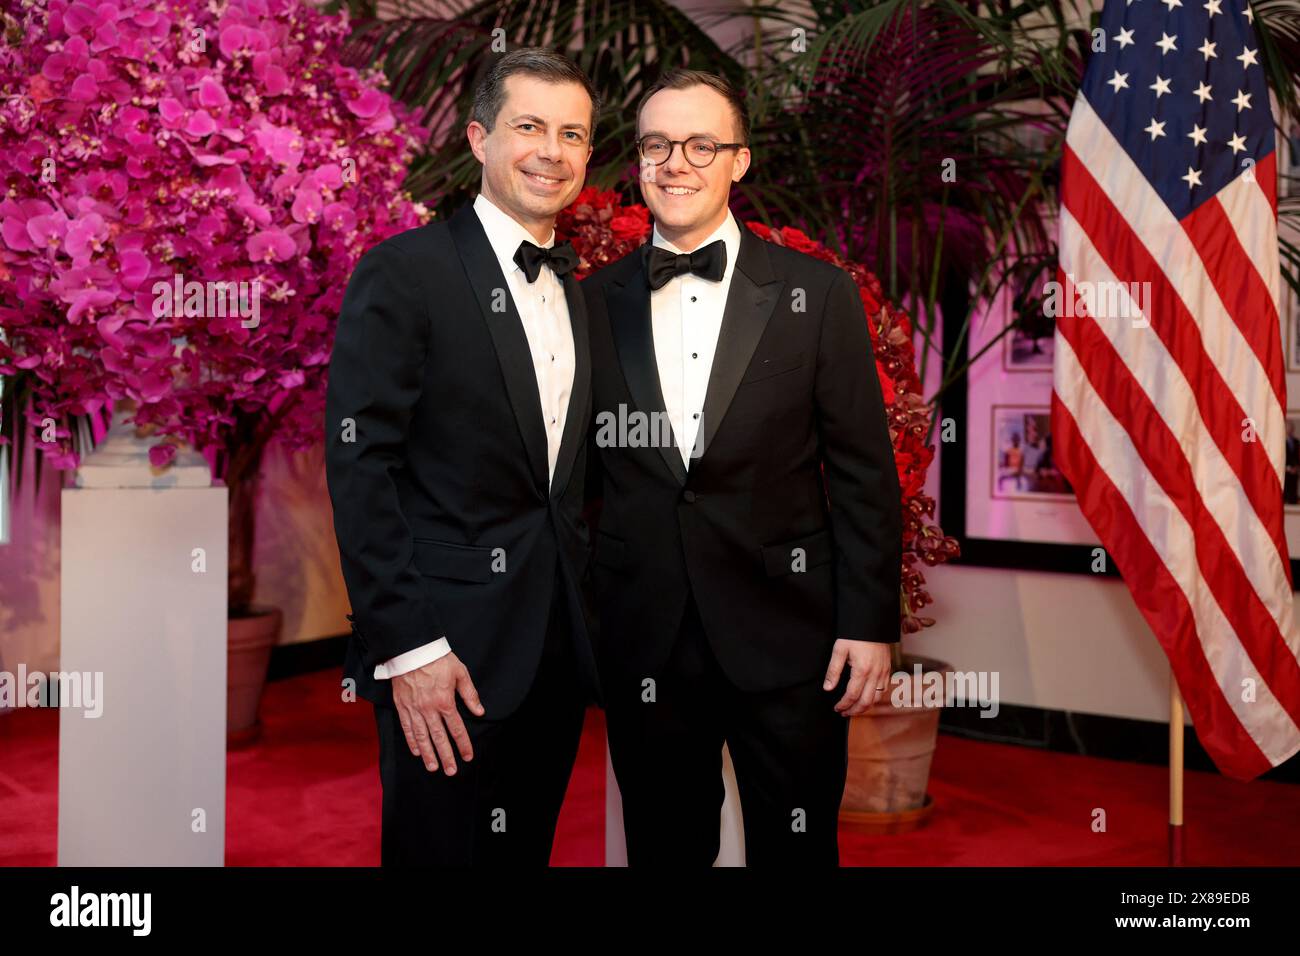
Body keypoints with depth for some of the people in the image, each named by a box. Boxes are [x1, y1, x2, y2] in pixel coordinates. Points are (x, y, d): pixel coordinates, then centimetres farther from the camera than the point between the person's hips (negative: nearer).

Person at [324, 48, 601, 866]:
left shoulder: (575, 290, 12)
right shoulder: (405, 272, -9)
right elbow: (359, 465, -14)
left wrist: (586, 606, 8)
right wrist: (408, 647, -18)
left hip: (557, 646, 7)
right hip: (447, 652, -6)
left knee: (527, 850, 17)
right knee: (444, 849, 7)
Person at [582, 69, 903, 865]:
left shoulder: (818, 295, -1)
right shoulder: (596, 303, 4)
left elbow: (864, 472, -2)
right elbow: (580, 472, 8)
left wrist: (871, 623, -6)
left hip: (786, 639, -1)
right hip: (644, 647, 2)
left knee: (796, 849, 11)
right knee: (664, 849, 15)